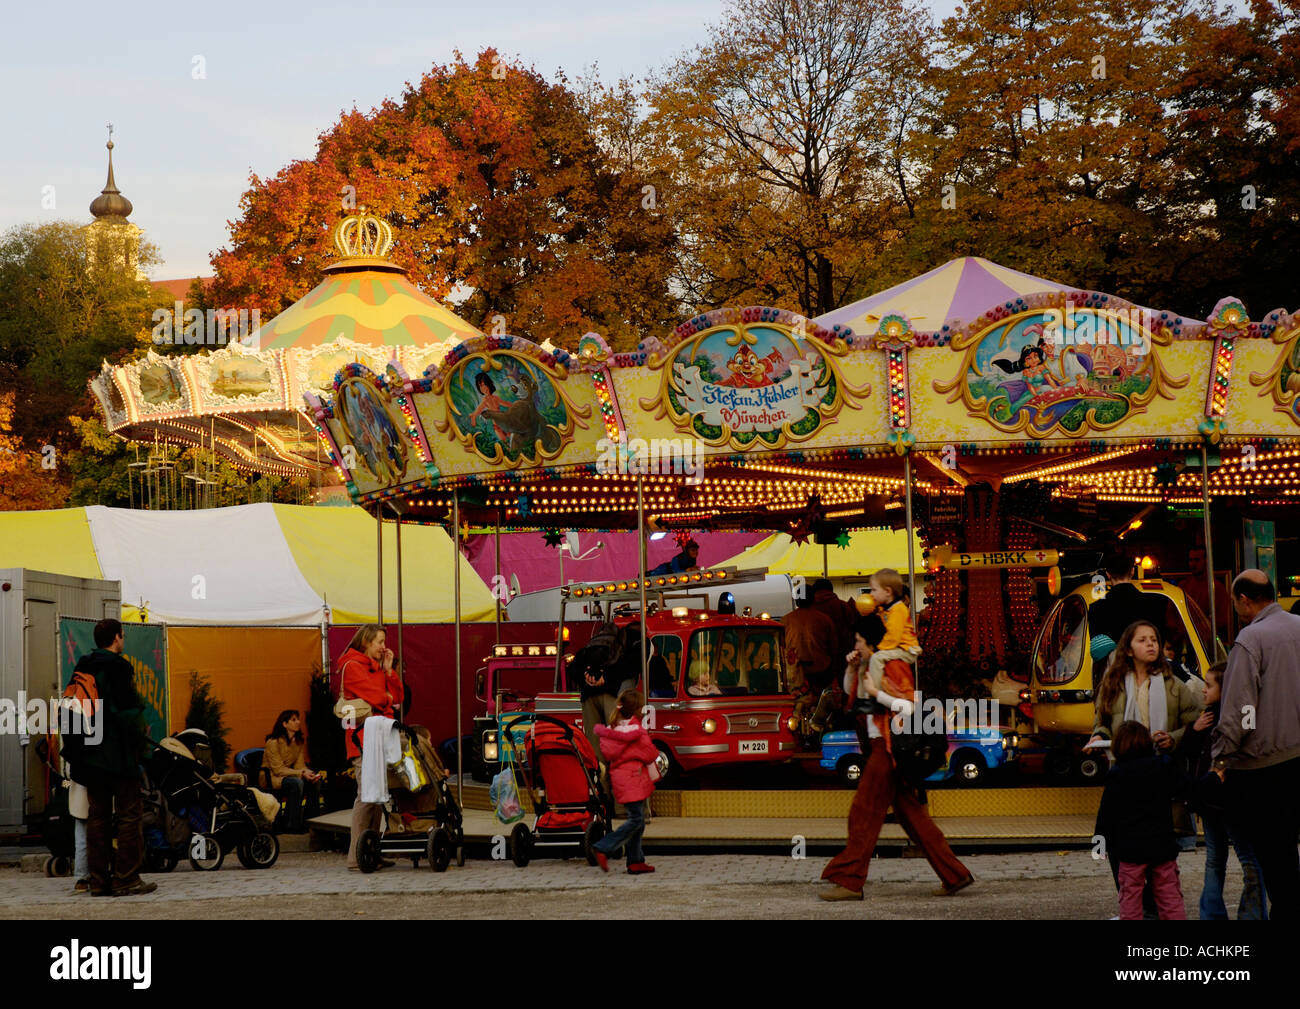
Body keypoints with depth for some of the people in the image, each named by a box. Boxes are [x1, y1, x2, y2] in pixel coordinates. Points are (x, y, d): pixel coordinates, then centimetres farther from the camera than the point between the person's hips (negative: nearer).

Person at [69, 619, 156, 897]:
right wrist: (140, 742, -8)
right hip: (119, 754, -7)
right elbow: (127, 711, -17)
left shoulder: (82, 668, 11)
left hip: (91, 756, 7)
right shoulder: (118, 668, -11)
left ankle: (98, 880, 9)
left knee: (97, 816, 9)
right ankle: (126, 879, -5)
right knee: (130, 815, -2)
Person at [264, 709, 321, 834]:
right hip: (271, 779, -7)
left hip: (287, 776, 7)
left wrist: (310, 773, -19)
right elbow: (278, 769, -21)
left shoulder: (298, 742, 7)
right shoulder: (273, 742, -17)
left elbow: (299, 765, 4)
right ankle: (291, 826, -30)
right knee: (296, 782, -34)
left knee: (316, 781, -14)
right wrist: (302, 774, -30)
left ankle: (311, 818, -5)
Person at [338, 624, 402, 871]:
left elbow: (396, 700, 15)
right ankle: (356, 857, -14)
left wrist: (388, 670, 8)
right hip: (362, 739, -9)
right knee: (367, 795, -13)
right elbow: (374, 697, -16)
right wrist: (387, 699, 6)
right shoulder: (352, 666, -5)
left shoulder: (377, 668, 23)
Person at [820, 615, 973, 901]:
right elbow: (850, 691, 28)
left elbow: (909, 706, -19)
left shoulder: (893, 666, -13)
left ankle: (849, 882, -5)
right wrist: (852, 668, 10)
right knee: (911, 814, 10)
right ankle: (955, 875, 12)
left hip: (890, 748, -10)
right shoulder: (871, 666, 14)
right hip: (879, 746, 10)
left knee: (865, 812, -7)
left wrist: (876, 693, -21)